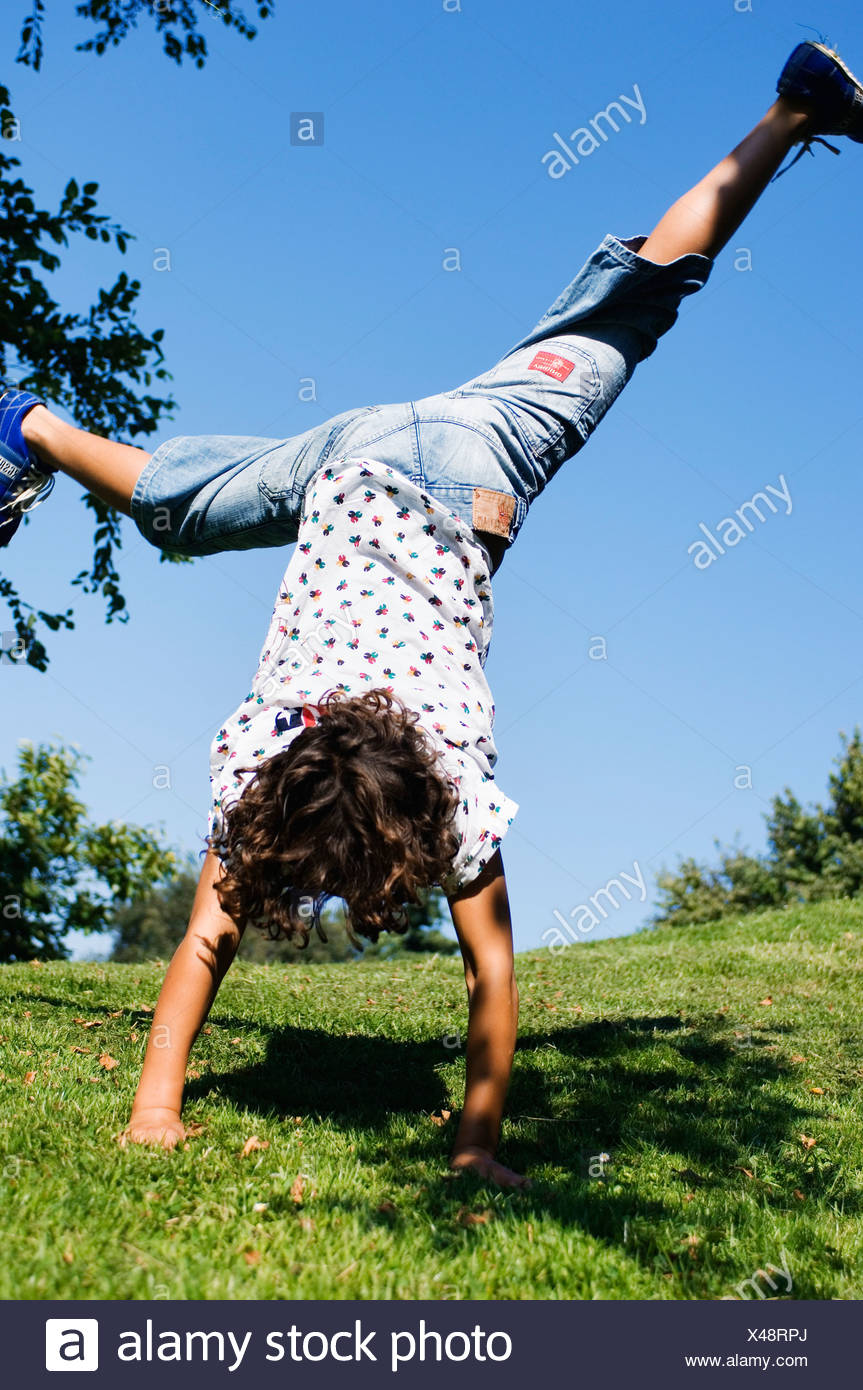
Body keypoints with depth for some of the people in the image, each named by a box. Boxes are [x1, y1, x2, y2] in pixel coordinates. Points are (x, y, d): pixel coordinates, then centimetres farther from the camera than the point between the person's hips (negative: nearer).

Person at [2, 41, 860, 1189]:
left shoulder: (457, 781, -29)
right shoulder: (257, 756, -25)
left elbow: (492, 970, -21)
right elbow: (208, 939, -17)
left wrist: (478, 1144, -15)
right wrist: (155, 1105, -16)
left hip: (473, 463, -1)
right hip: (349, 462, 1)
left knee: (637, 295, 9)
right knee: (169, 503, 23)